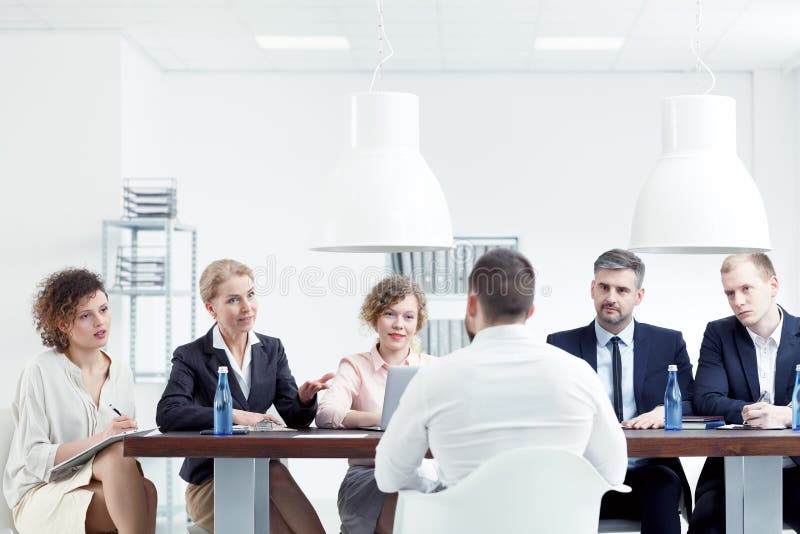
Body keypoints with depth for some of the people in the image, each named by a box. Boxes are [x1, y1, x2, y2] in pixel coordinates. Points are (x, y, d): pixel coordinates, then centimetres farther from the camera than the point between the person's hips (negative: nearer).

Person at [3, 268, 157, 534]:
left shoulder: (121, 372, 9)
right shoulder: (40, 372, -8)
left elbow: (127, 443, 12)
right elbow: (34, 457, -12)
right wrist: (100, 439, -23)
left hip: (105, 488, 4)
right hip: (41, 493, -4)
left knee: (142, 491, -30)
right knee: (118, 456, -31)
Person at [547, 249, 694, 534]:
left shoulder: (670, 343, 13)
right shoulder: (561, 345, 11)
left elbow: (691, 406, 9)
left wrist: (663, 412, -14)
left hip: (648, 472, 1)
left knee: (663, 484, -34)